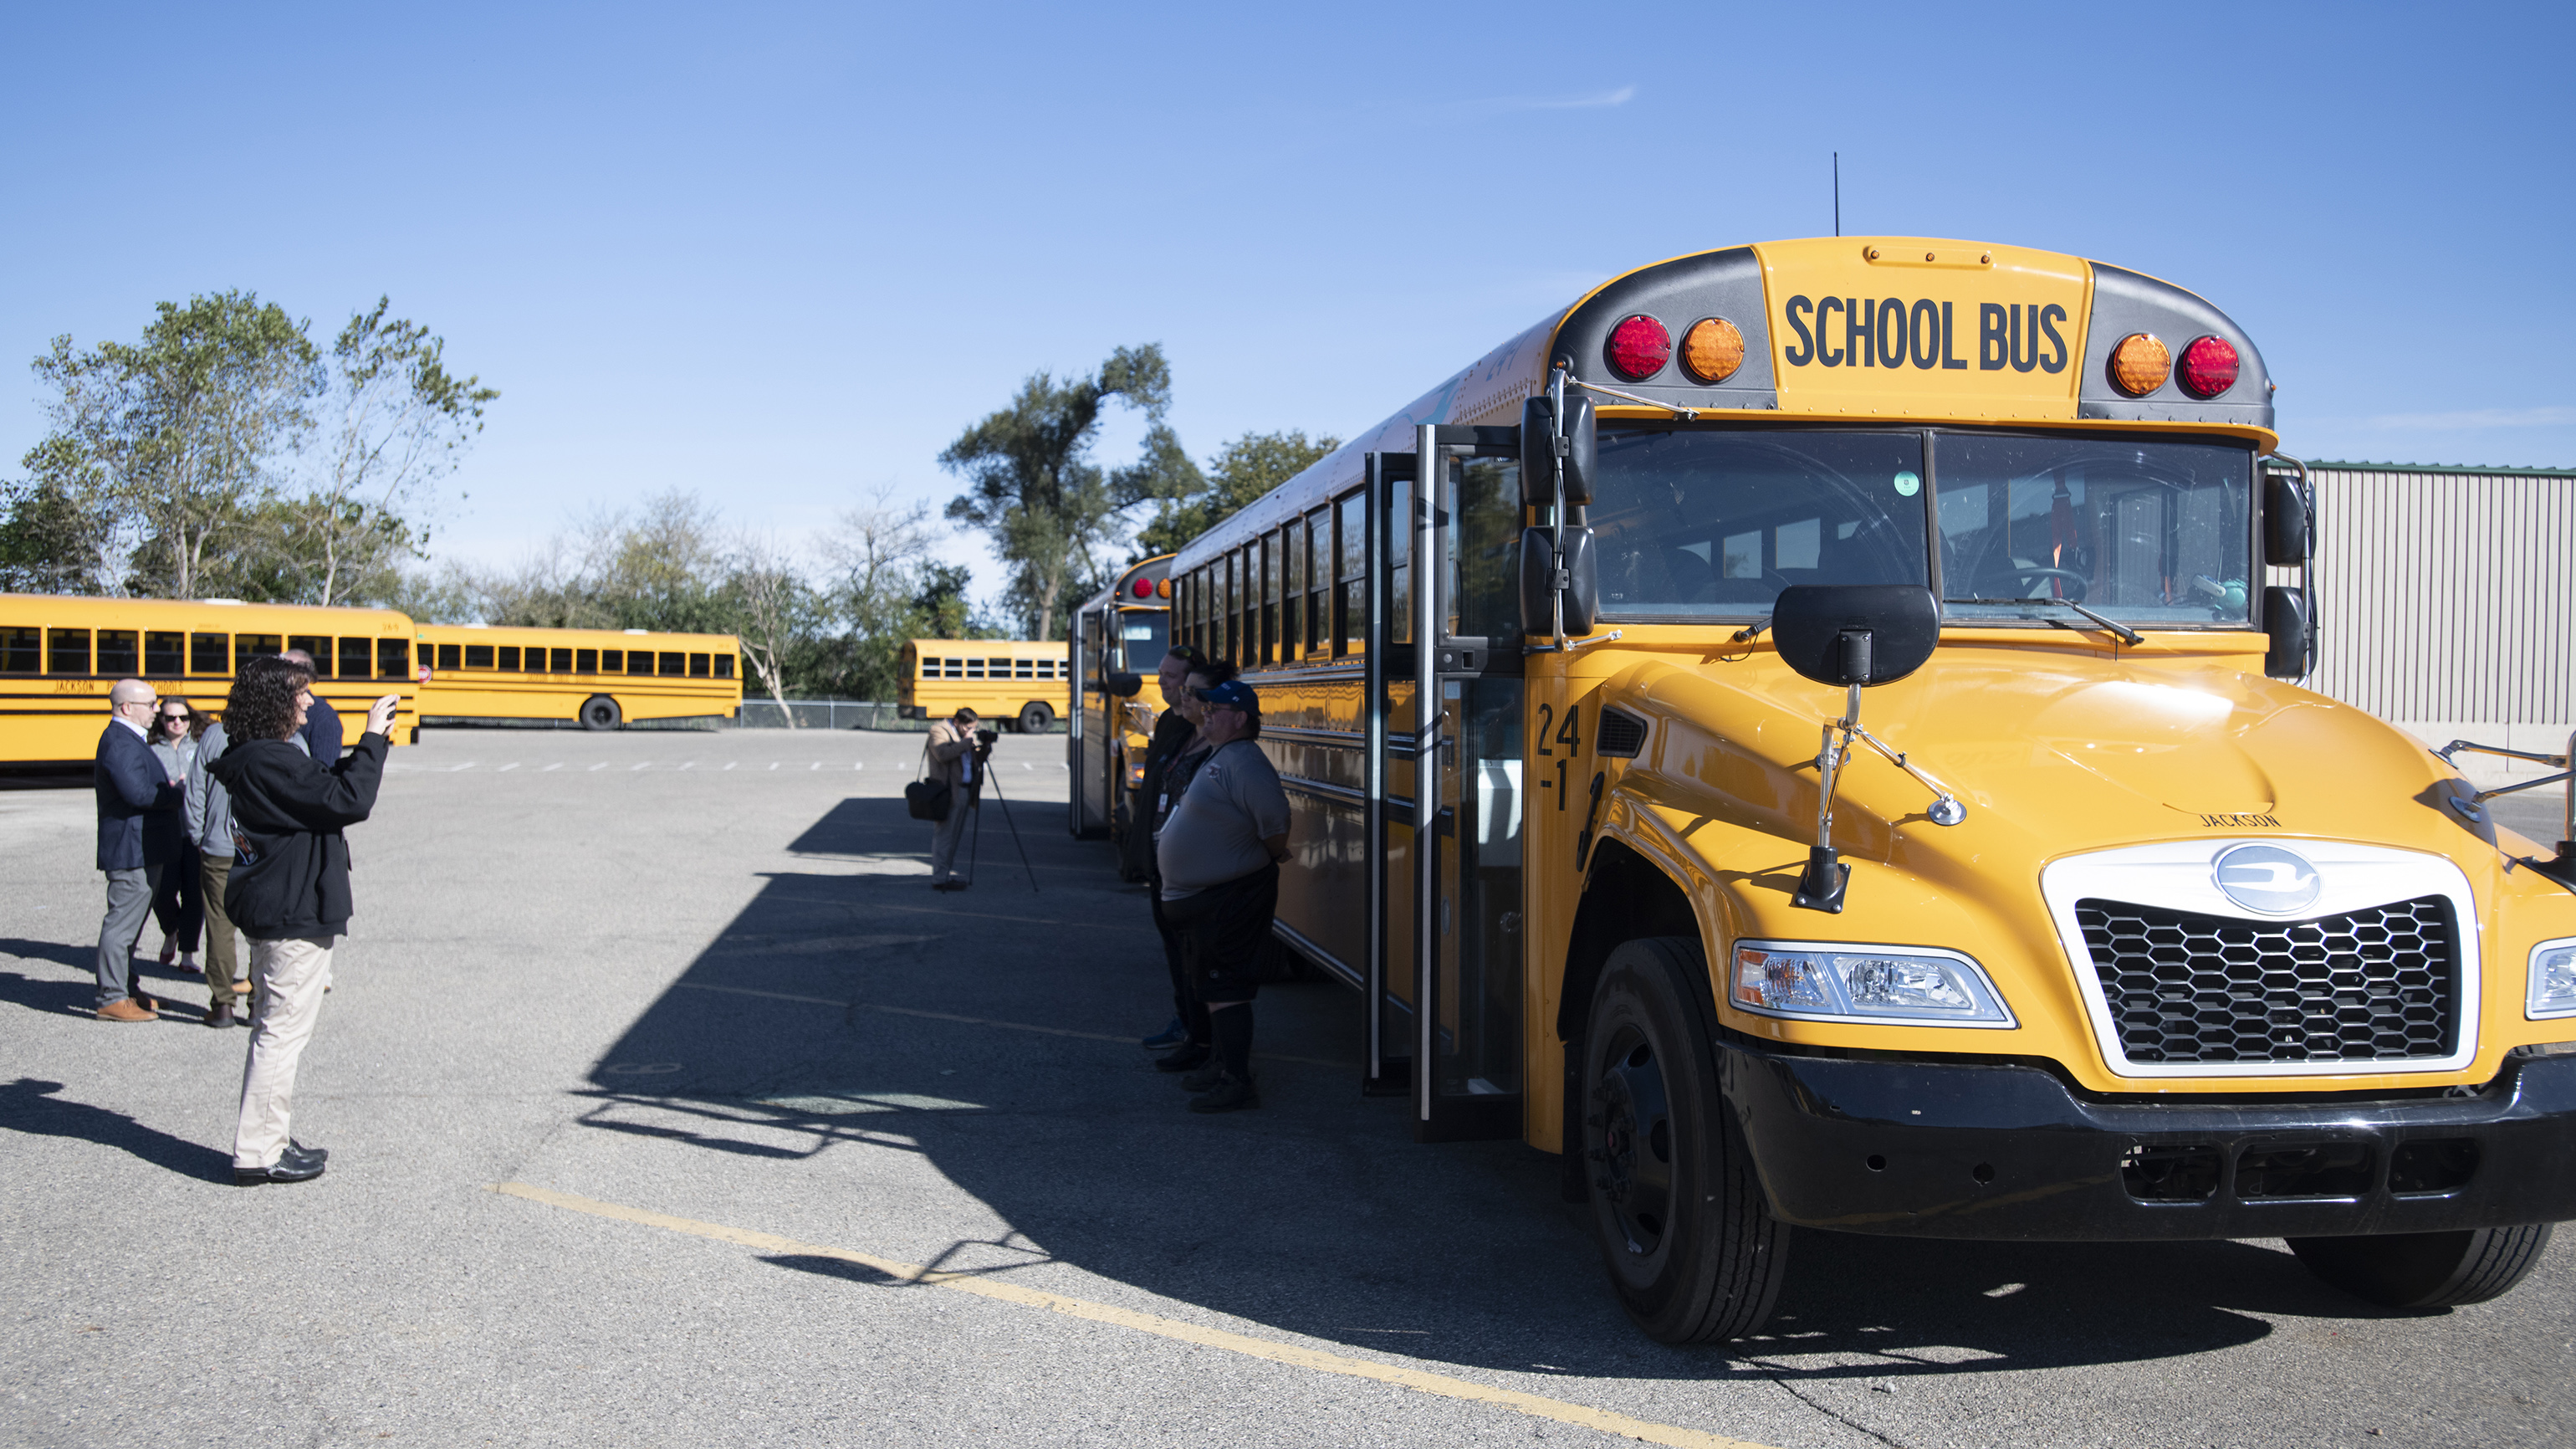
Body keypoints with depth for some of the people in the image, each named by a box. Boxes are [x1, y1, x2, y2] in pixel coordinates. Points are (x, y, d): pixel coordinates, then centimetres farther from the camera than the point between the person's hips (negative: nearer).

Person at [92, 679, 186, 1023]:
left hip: (145, 849, 11)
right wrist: (178, 793, -15)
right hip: (133, 849, -11)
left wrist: (167, 787, 4)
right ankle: (112, 1000, 1)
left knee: (131, 921, 18)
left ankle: (126, 991, 29)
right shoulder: (119, 743, -18)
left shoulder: (131, 739, 17)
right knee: (122, 923, -5)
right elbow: (138, 793, -27)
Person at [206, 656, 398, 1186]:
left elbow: (328, 782, 16)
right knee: (283, 1030, -4)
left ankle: (271, 1138, 26)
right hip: (295, 917, -11)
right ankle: (257, 1154, 2)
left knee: (276, 1027, 18)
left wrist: (373, 740, 8)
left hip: (273, 913, 11)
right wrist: (373, 738, -16)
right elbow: (349, 800, -25)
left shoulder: (255, 758, 11)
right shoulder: (271, 761, -21)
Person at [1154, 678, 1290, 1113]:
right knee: (1210, 987, 19)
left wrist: (1270, 858, -12)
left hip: (1229, 901, -11)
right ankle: (1225, 1065, 31)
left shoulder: (1243, 761, -20)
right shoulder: (1217, 758, 14)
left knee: (1224, 990, -9)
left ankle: (1237, 1084, -5)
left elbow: (1275, 816, -27)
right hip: (1204, 899, 11)